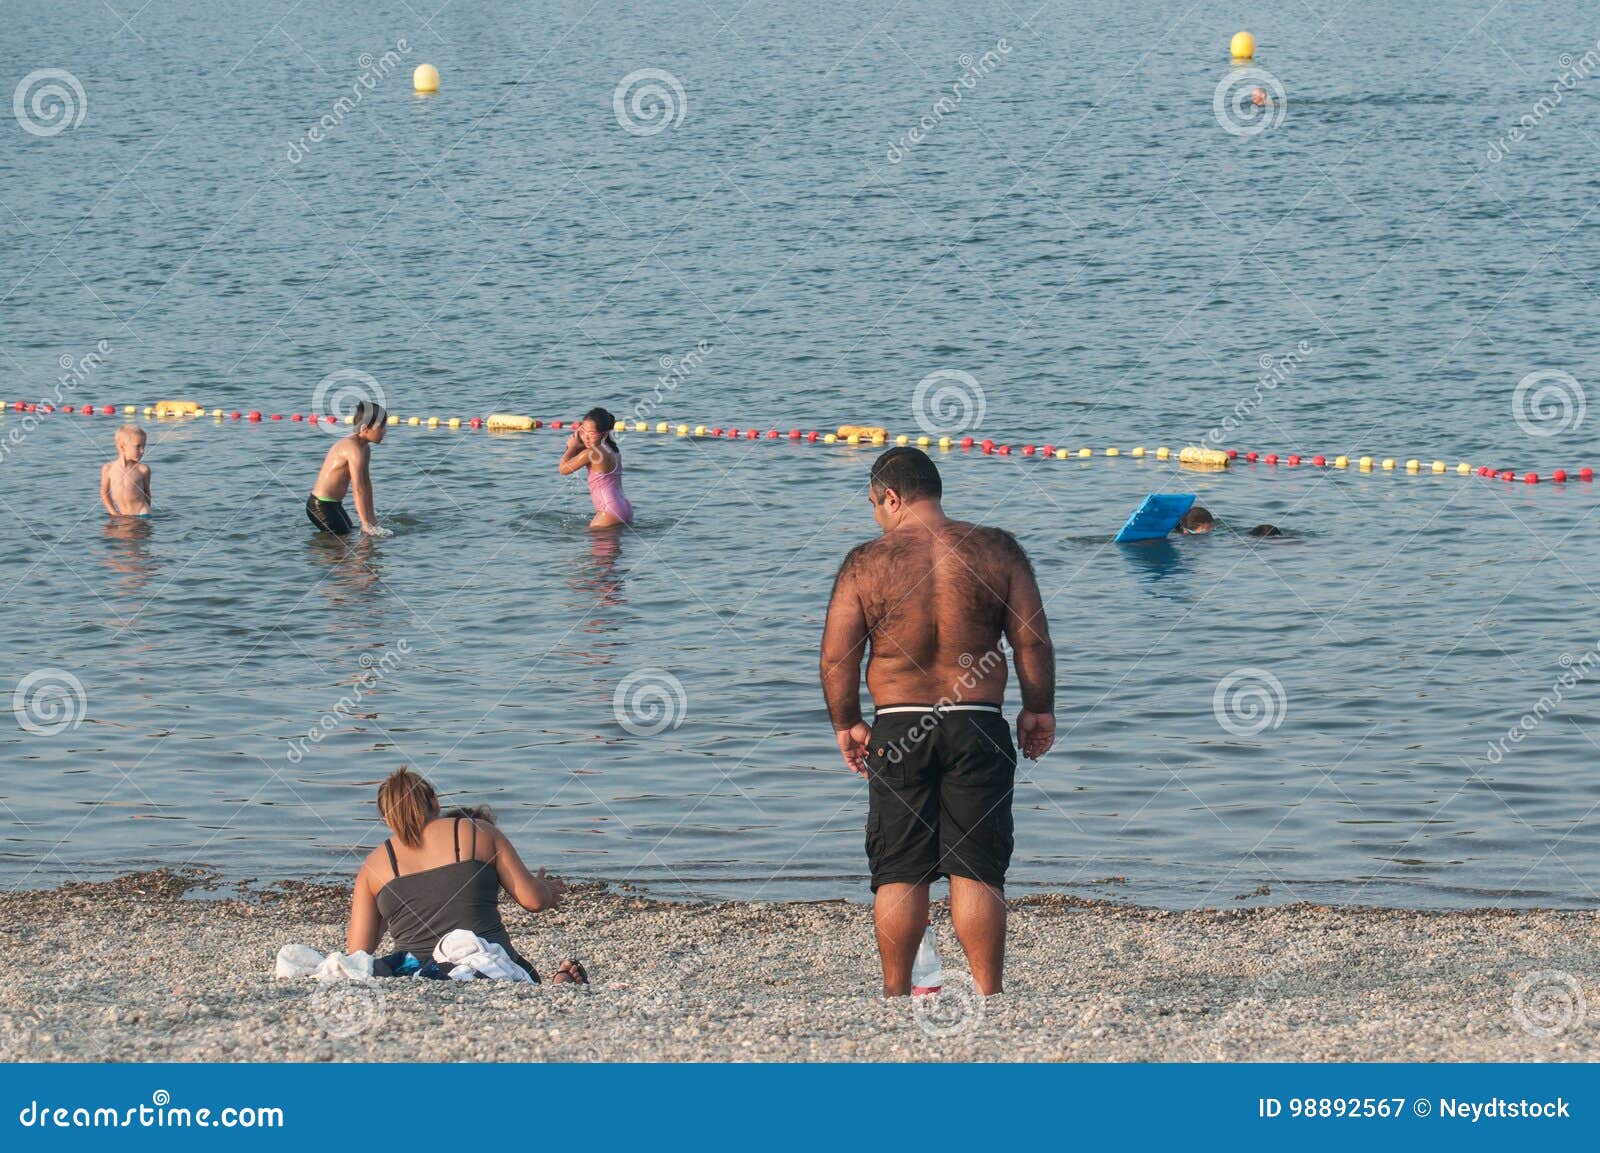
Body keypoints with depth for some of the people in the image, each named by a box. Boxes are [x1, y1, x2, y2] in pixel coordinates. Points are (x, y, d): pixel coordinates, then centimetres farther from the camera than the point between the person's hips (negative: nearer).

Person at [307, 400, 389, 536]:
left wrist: (372, 518, 8)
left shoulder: (364, 448, 8)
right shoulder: (354, 449, -23)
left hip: (334, 504, 10)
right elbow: (358, 489, -24)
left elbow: (367, 484, 10)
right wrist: (366, 525, -22)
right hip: (321, 506, -10)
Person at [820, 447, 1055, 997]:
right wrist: (1039, 709, 12)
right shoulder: (997, 550, -1)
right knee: (977, 869, 3)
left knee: (899, 872, 8)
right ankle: (987, 994, 1)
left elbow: (836, 658, -3)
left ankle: (896, 994, 11)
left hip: (898, 730, 0)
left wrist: (846, 724, 11)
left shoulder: (866, 563, -3)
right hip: (977, 726, 1)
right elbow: (1033, 642, -1)